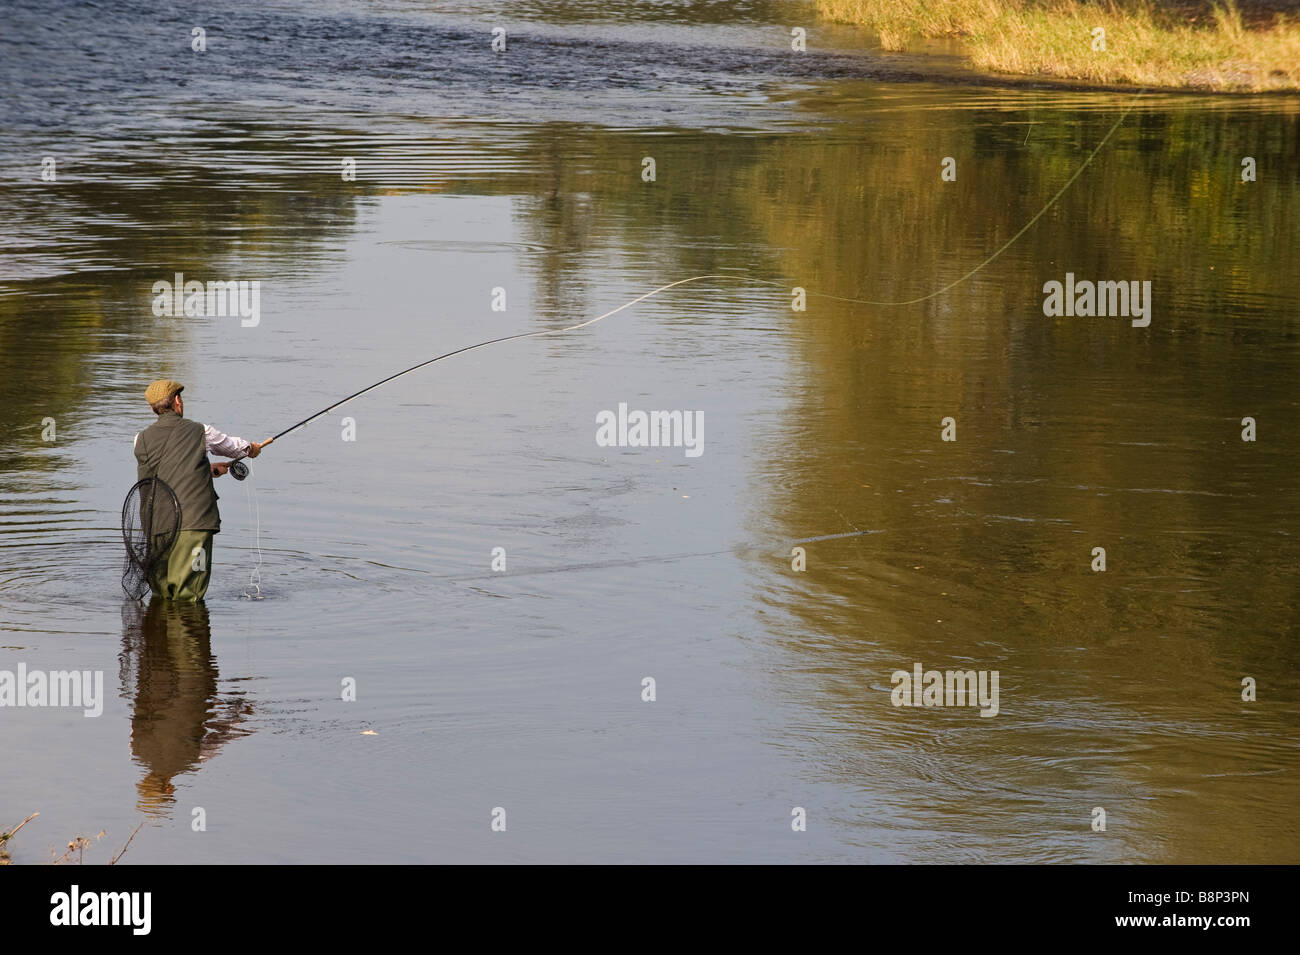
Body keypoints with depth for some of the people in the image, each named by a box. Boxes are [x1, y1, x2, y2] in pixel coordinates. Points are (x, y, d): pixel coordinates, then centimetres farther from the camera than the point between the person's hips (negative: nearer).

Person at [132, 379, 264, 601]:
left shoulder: (142, 440, 6)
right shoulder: (200, 432, 0)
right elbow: (231, 445, 22)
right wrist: (250, 447, 46)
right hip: (194, 523, -3)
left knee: (161, 597, 13)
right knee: (187, 598, -3)